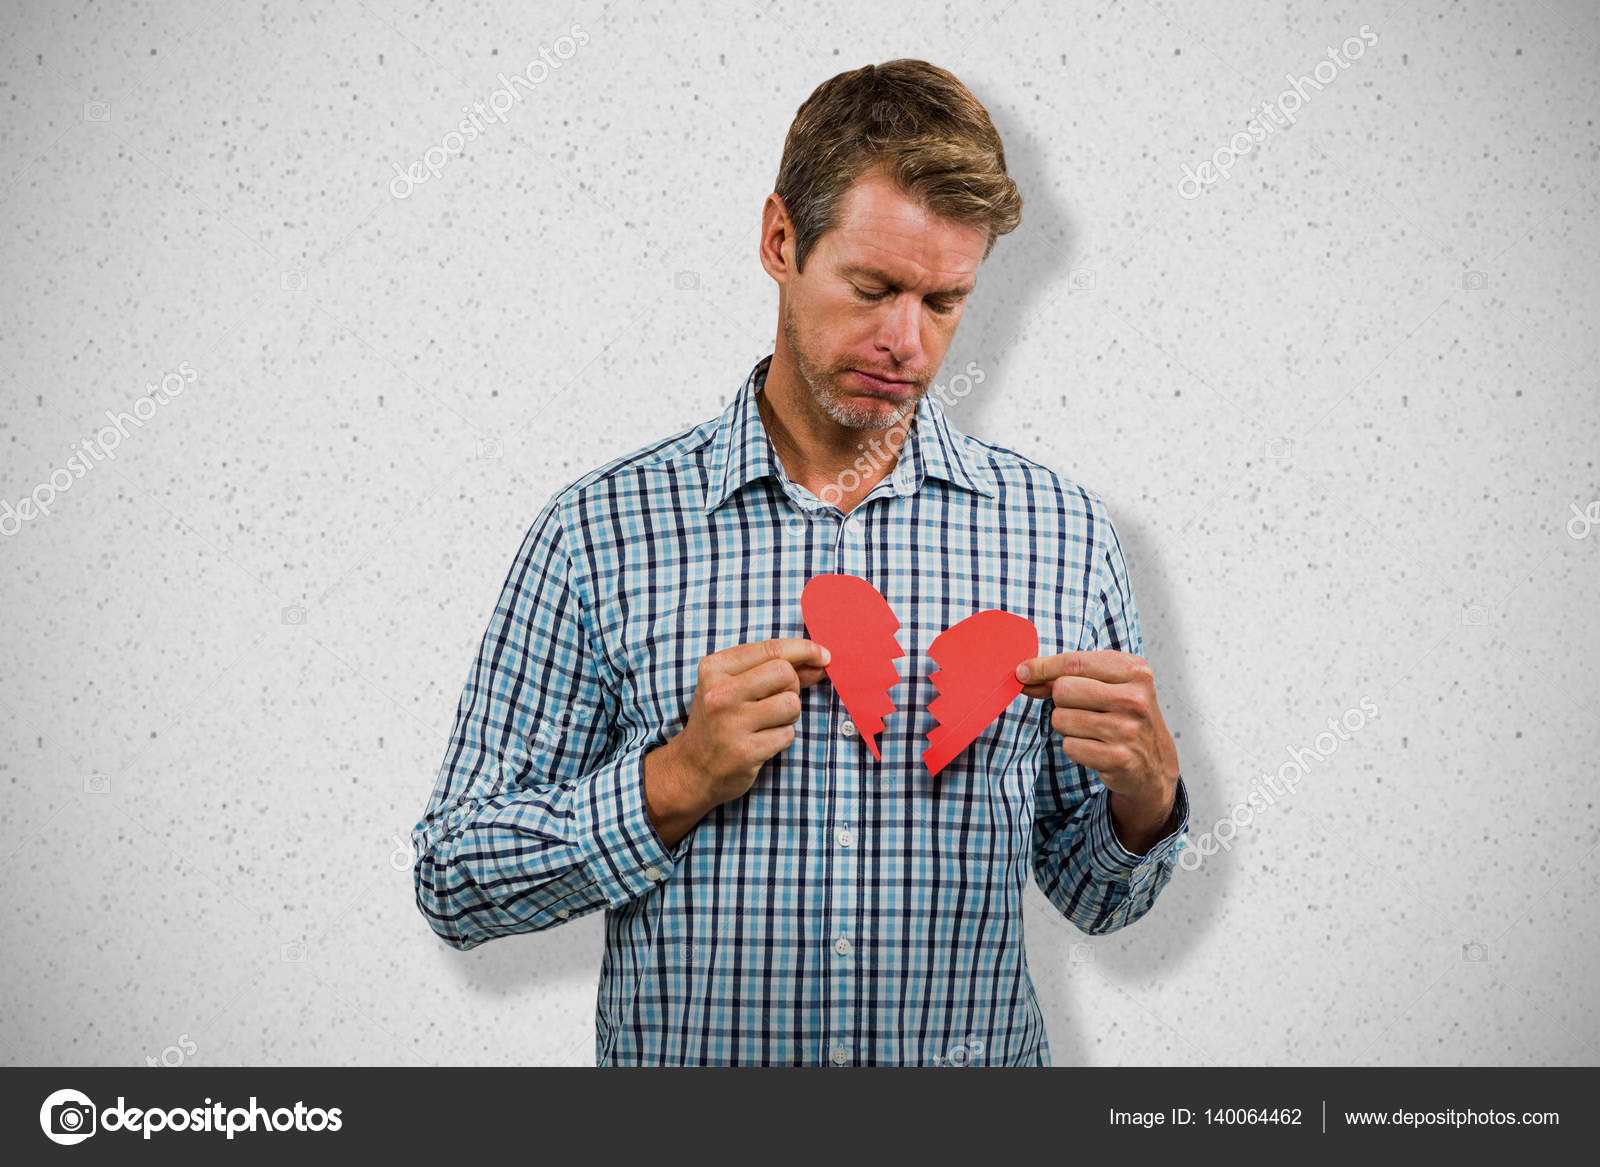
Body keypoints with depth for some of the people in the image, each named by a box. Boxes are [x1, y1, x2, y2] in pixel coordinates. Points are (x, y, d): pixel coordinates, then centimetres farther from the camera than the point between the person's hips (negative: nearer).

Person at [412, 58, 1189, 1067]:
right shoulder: (599, 531, -5)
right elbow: (455, 882, -3)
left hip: (977, 1058, 1)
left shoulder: (1059, 530, 0)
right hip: (682, 1057, -1)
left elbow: (1095, 897, 7)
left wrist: (1145, 789, -12)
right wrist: (676, 782, -15)